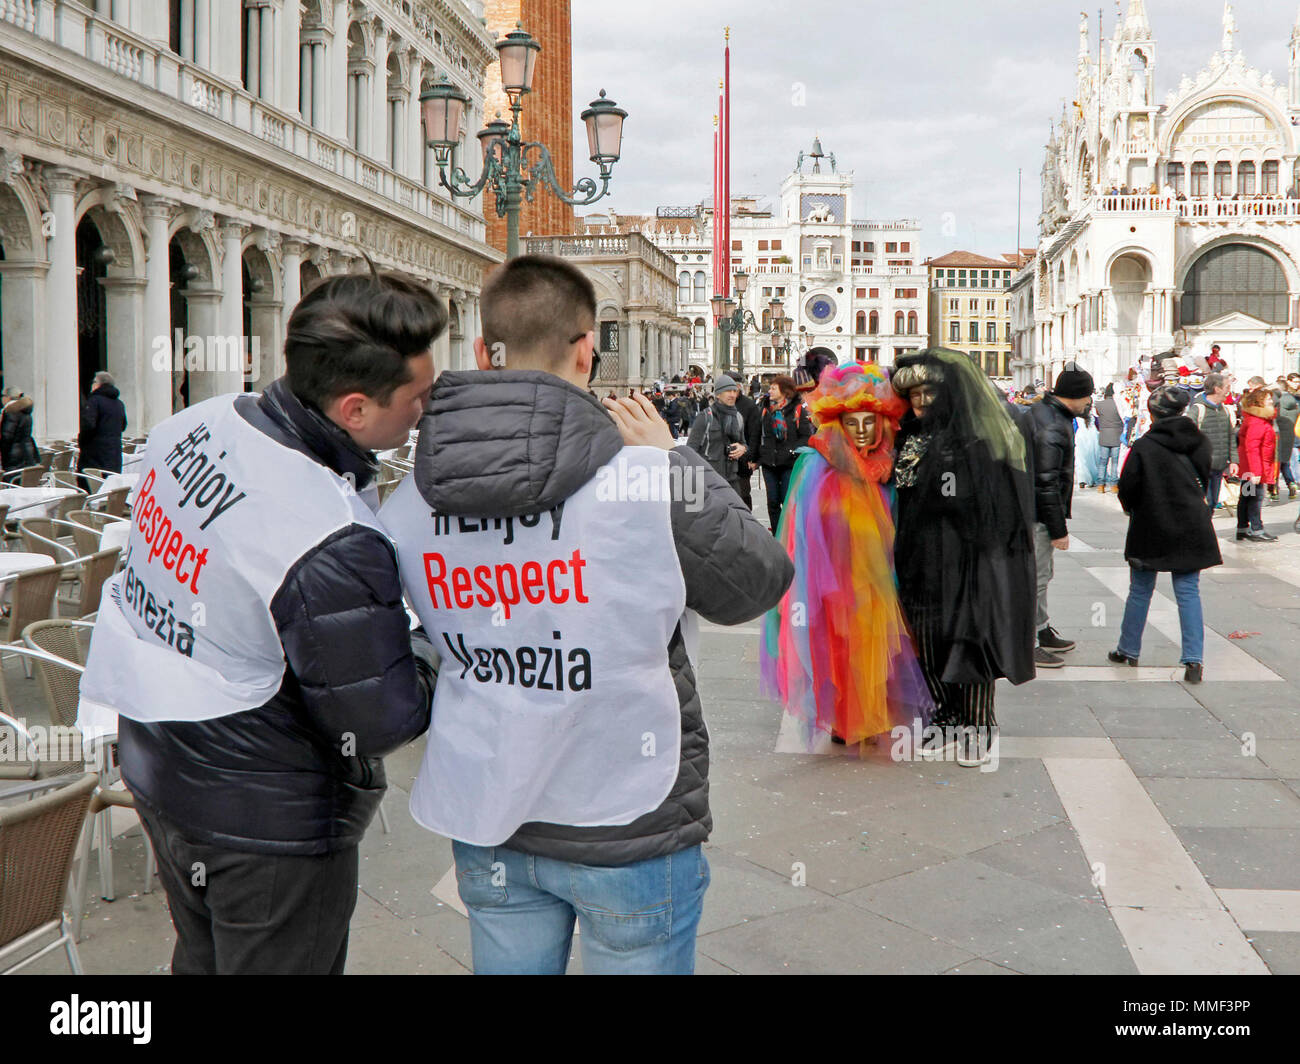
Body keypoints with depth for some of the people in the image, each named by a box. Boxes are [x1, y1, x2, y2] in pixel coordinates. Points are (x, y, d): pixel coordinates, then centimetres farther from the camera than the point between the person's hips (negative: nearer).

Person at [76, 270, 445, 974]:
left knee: (201, 958, 27)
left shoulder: (192, 425, -8)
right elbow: (379, 724, -23)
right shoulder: (335, 547, -34)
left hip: (155, 766, 8)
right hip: (268, 822, -8)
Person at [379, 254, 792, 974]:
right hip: (629, 831, -4)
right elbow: (759, 583, -7)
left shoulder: (409, 501, -6)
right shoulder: (652, 481, -21)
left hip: (487, 830, 4)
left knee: (508, 965, 23)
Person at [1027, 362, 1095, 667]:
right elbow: (1046, 484, -24)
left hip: (1028, 509, 11)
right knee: (1036, 578, -3)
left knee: (1041, 574, 21)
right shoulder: (1052, 429, -24)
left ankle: (1043, 631, 35)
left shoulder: (1039, 410, 8)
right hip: (1036, 516, -11)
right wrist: (1059, 530, -19)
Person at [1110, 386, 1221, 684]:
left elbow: (1127, 488, -12)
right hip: (1192, 530, 3)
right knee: (1188, 592, 6)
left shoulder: (1144, 446, -15)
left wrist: (1132, 508, 9)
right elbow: (1207, 482, 11)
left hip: (1151, 528, -3)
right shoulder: (1201, 443, 0)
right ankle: (1194, 661, -1)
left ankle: (1129, 650, 23)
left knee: (1140, 591, 11)